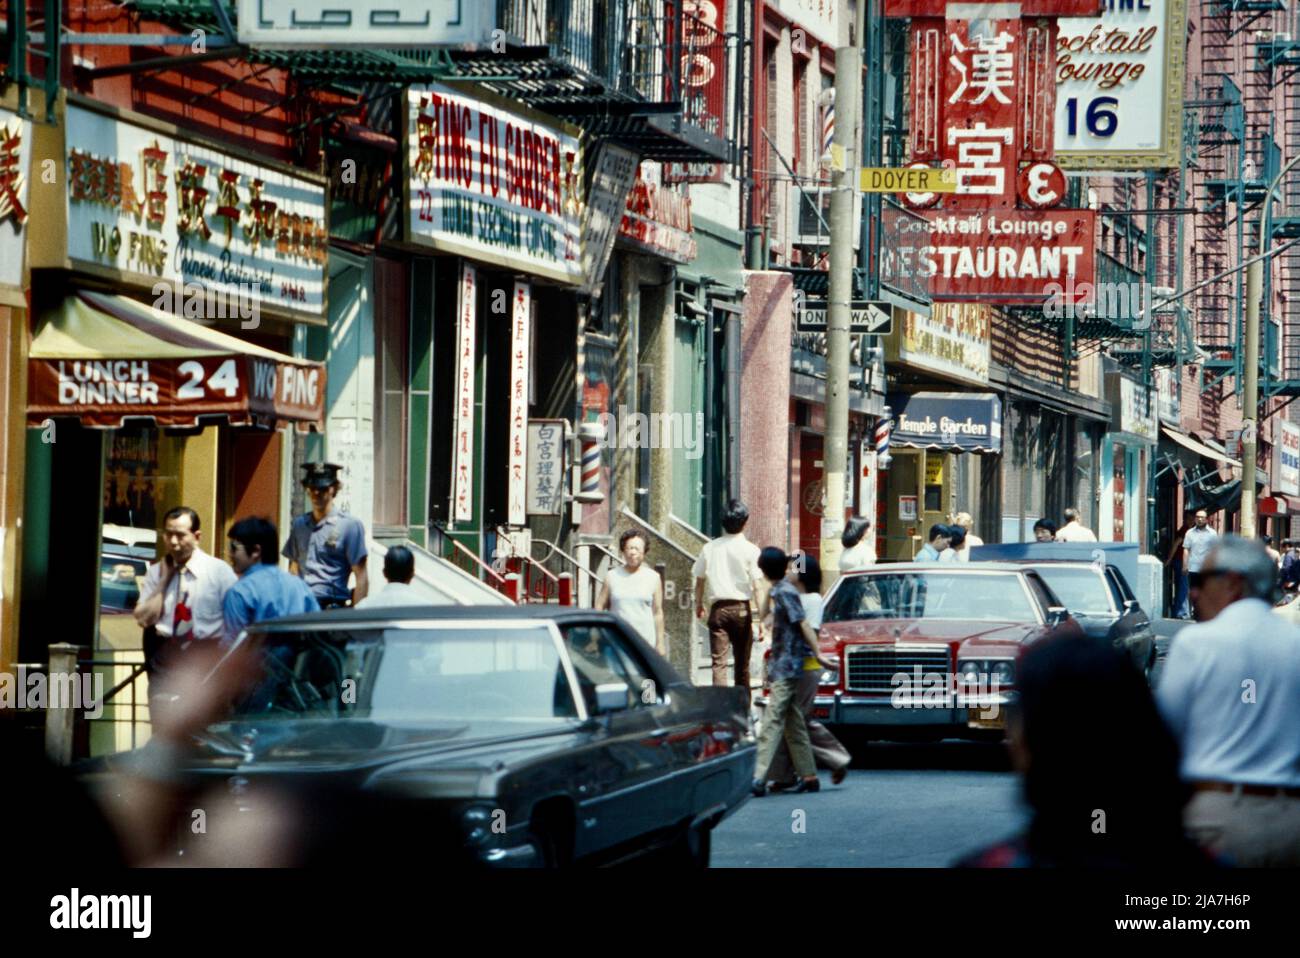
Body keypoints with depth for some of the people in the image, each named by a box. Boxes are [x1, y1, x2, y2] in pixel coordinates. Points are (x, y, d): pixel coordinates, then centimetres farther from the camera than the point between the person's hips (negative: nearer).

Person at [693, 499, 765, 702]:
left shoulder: (710, 548, 3)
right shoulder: (750, 550, -5)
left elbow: (699, 580, 12)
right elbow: (757, 586, -9)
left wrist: (699, 605, 28)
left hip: (718, 608, 1)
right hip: (742, 608, -1)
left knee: (718, 662, -5)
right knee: (742, 664, 12)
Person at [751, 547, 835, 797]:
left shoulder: (784, 592, -14)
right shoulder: (778, 591, 14)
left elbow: (803, 625, -16)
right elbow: (765, 613, 31)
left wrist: (818, 655, -18)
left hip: (785, 666, -10)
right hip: (783, 666, 10)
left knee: (772, 722, -16)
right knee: (794, 725, 12)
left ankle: (759, 778, -23)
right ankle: (808, 776, 15)